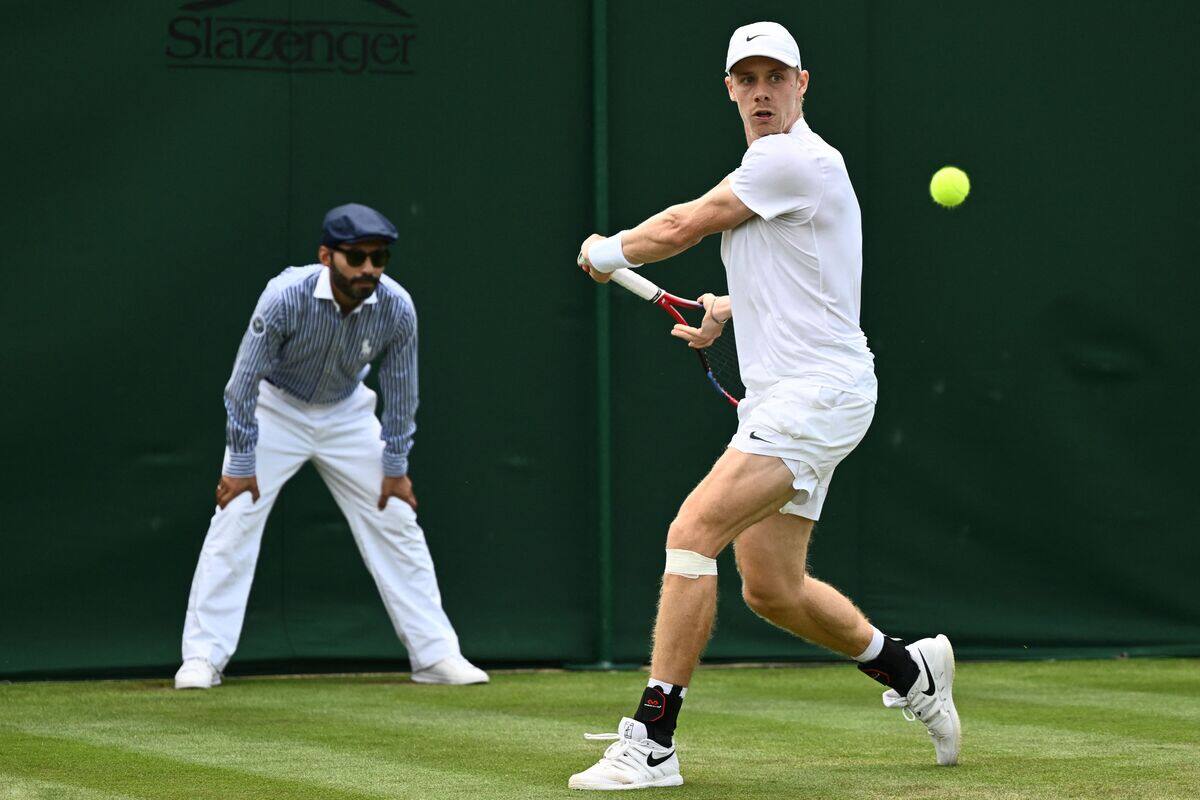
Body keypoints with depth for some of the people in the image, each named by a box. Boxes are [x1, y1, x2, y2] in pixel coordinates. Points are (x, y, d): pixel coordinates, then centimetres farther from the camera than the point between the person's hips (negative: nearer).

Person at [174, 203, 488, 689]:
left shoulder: (397, 308, -24)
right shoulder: (287, 296, -33)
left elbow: (400, 391, -9)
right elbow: (245, 380, -23)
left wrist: (395, 466, -4)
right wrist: (241, 462, -20)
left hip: (347, 413, 3)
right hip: (275, 408, -3)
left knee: (397, 523, 0)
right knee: (234, 524, -13)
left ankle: (436, 655, 7)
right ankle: (201, 658, -8)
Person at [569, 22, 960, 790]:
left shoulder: (796, 158, -12)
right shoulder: (773, 164, 19)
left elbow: (683, 227, -7)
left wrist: (609, 251, 10)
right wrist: (729, 308, 20)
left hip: (818, 391, -10)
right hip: (781, 400, 10)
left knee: (692, 532, -20)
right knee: (772, 588, 14)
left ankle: (651, 741, -20)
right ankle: (911, 670, 34)